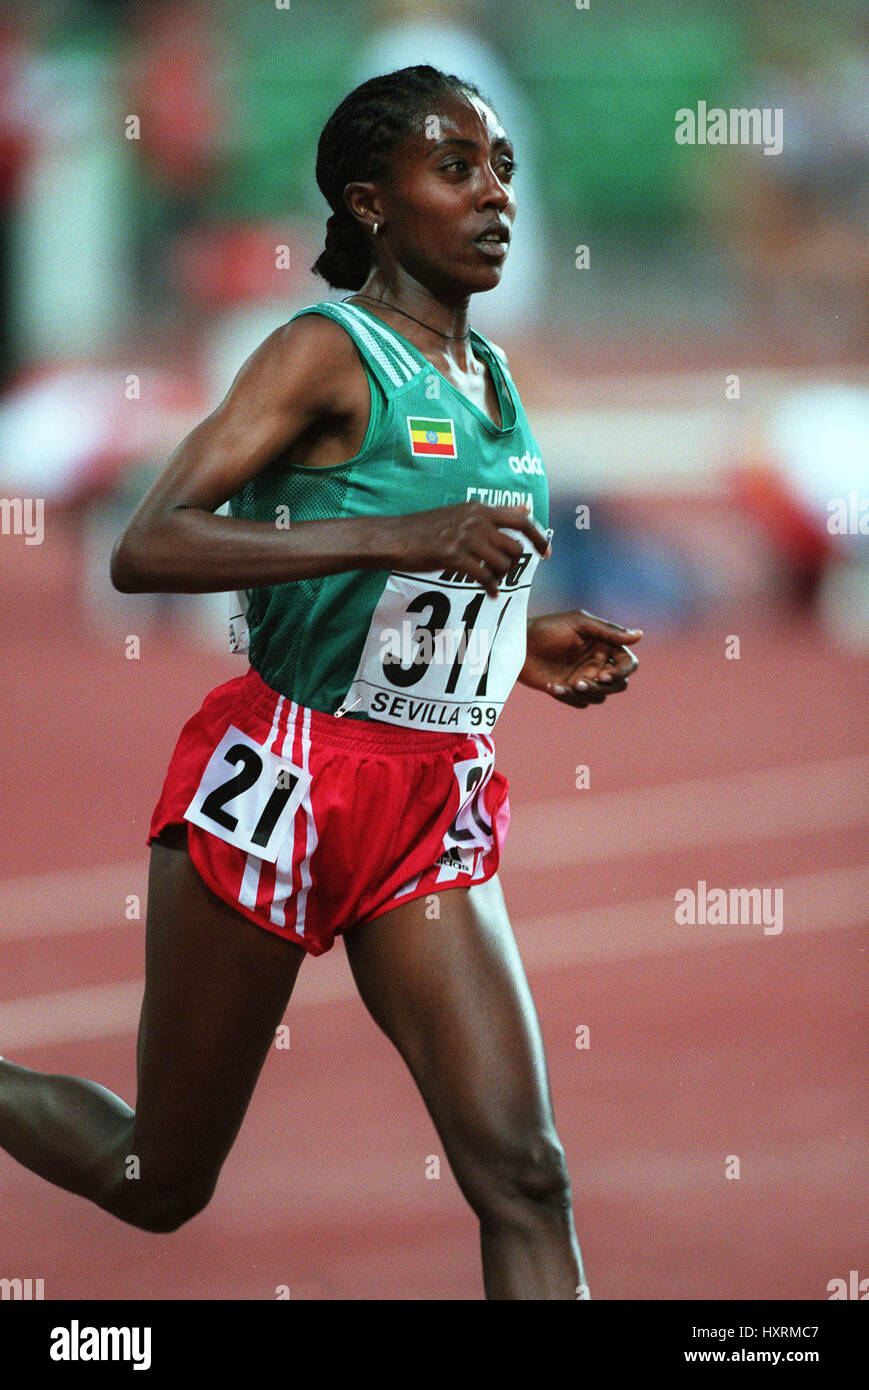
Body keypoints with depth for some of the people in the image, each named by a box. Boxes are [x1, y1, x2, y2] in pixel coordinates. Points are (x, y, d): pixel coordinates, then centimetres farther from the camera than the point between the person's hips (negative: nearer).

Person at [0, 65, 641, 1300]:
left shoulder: (488, 377, 13)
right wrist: (397, 536, -32)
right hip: (283, 777, -6)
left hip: (432, 811, 6)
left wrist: (523, 642, 9)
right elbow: (145, 549, -24)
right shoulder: (331, 353, -11)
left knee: (522, 1172, -9)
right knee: (161, 1184, 7)